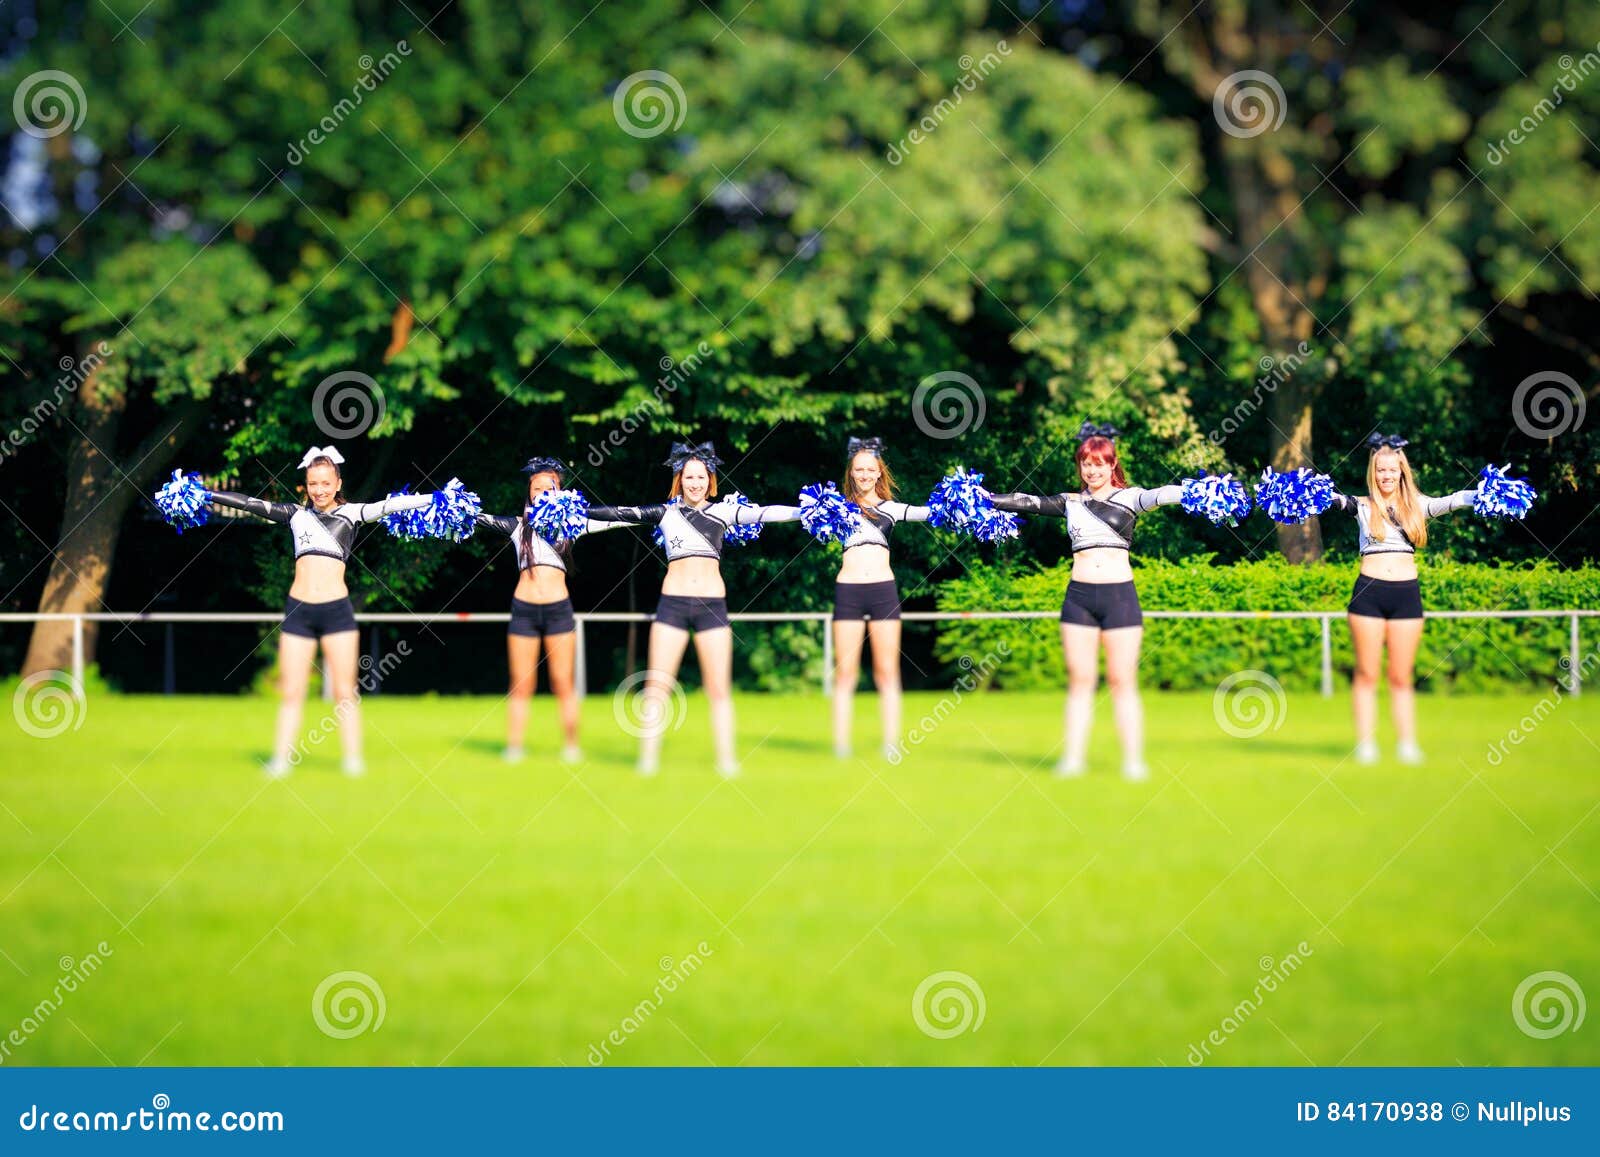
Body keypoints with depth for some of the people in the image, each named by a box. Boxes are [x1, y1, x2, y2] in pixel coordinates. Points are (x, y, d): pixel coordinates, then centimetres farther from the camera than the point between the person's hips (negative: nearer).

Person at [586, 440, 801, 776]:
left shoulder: (723, 510, 6)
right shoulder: (665, 512, 7)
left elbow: (763, 514, -4)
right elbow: (620, 514, 4)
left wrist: (803, 511, -15)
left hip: (712, 605, 0)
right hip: (672, 603, 0)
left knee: (719, 687, 2)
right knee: (657, 685, -2)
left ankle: (726, 758, 7)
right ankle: (648, 758, 1)